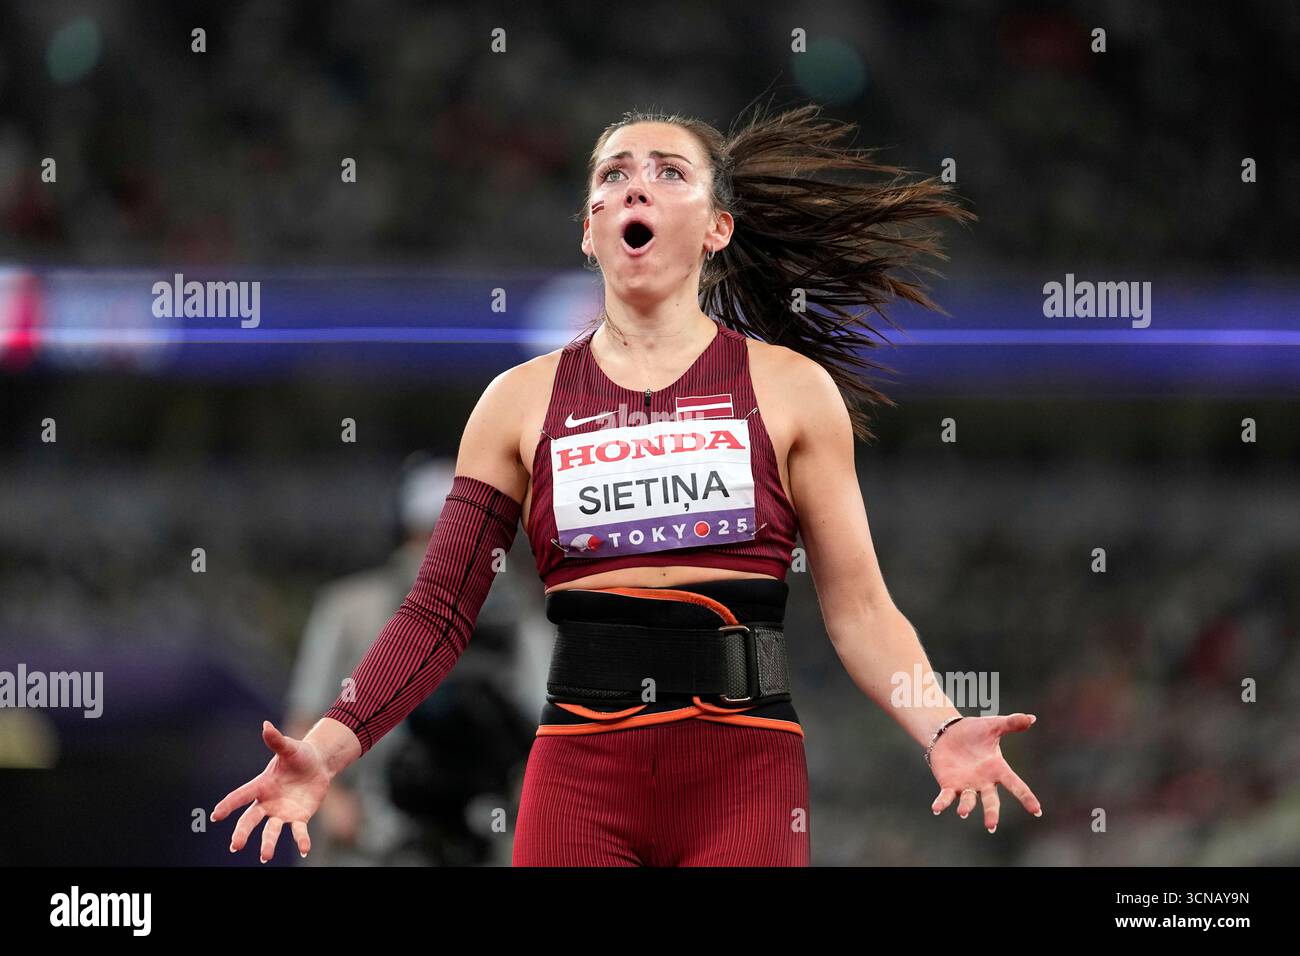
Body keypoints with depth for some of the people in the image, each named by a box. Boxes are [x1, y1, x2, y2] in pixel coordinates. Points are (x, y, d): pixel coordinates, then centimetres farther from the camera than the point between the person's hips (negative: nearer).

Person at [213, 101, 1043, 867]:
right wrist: (329, 749, -7)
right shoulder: (523, 401, 10)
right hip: (581, 767, 1)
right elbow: (439, 613, 7)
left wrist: (941, 729, -14)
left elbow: (860, 610, 4)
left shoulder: (789, 389, 7)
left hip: (745, 768, -1)